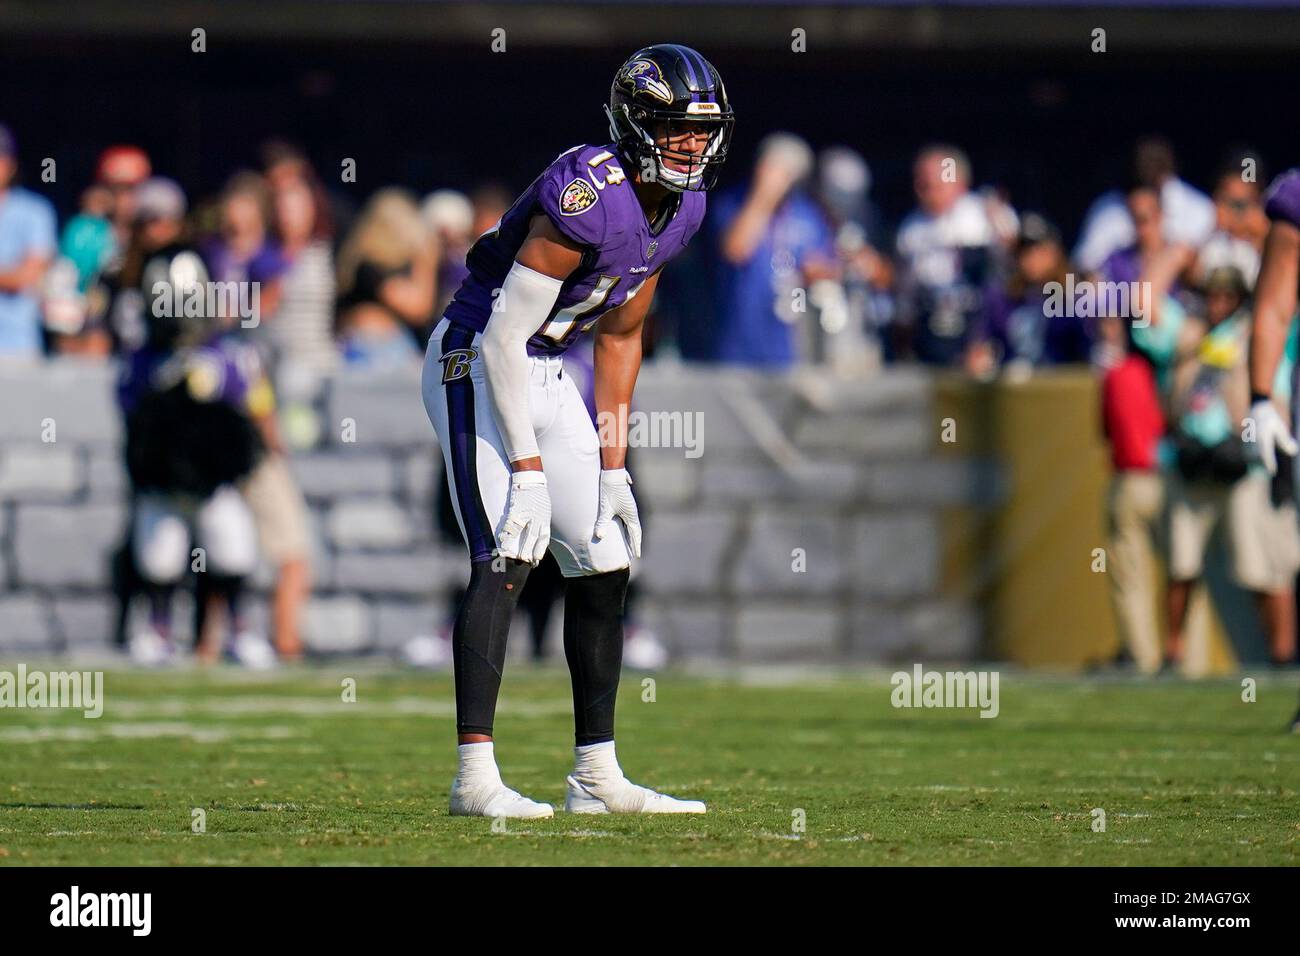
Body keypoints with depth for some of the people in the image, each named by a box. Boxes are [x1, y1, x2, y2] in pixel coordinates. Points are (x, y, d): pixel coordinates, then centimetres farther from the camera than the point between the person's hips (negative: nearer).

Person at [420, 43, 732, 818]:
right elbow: (504, 334, -24)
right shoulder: (590, 196, -26)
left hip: (545, 376, 9)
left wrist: (613, 465, 10)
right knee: (507, 557, -19)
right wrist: (527, 467, -23)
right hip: (478, 366, -9)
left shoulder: (680, 211, 2)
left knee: (606, 563, 8)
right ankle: (476, 776, -22)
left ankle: (597, 776, 15)